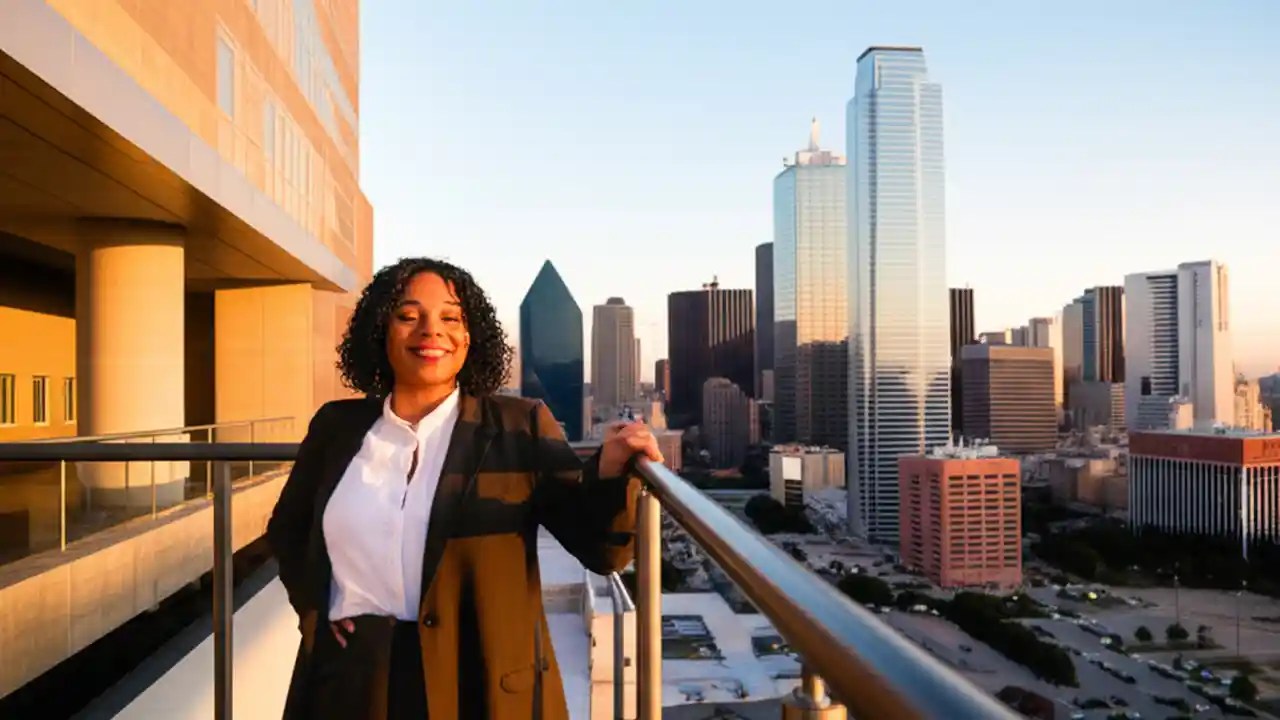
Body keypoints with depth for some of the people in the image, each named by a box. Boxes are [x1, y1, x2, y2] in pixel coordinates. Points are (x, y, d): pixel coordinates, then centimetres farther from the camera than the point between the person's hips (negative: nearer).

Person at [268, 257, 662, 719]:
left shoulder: (520, 427, -5)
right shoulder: (337, 426, 4)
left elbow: (598, 548, -9)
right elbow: (287, 530, 21)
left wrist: (608, 474, -28)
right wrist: (313, 607, 5)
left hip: (479, 680, -2)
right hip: (351, 677, 3)